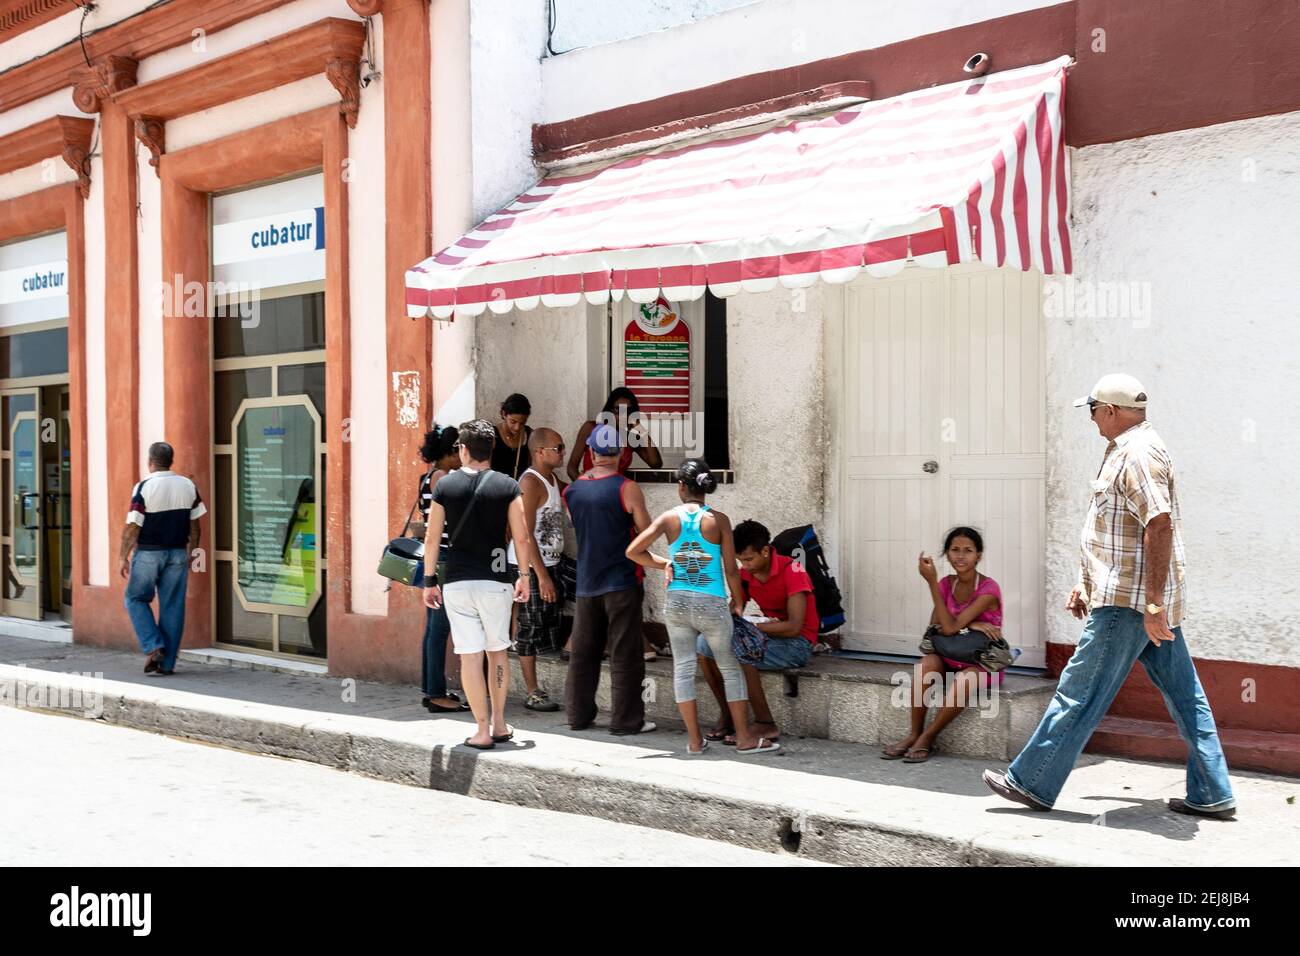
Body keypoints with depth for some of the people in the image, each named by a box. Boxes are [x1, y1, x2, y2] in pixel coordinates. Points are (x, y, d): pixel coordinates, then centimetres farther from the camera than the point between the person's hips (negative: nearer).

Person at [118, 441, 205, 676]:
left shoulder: (144, 488, -12)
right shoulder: (188, 486, 2)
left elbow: (132, 527, -12)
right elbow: (194, 525, 7)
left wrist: (122, 557, -3)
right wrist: (190, 552, 18)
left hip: (148, 553, -4)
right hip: (177, 553, 4)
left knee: (136, 599, 14)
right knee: (172, 606, 6)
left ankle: (153, 646, -1)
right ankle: (166, 664, 8)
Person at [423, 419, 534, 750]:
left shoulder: (444, 485, -1)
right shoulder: (507, 486, -2)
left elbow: (432, 538, 0)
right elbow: (521, 538, -2)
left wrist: (430, 581, 9)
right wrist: (524, 577, 10)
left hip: (456, 583, 0)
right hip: (495, 581, 1)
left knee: (470, 656, 2)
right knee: (497, 652, 16)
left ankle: (483, 731, 3)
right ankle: (499, 724, 22)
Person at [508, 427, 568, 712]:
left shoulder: (554, 481, 12)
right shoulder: (530, 483, -16)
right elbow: (525, 534, -20)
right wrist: (542, 576, -22)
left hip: (548, 563, 8)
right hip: (529, 566, -8)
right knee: (530, 627, -2)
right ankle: (533, 693, 6)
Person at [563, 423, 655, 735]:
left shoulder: (572, 490, 4)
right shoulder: (627, 488, -11)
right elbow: (647, 532, -9)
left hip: (586, 582, 5)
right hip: (621, 581, -5)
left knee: (583, 651, 13)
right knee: (624, 654, 1)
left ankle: (578, 714, 20)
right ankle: (626, 719, 4)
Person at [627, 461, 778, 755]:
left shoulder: (669, 518, -2)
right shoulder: (718, 520, -6)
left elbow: (633, 551, -4)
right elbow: (730, 569, -5)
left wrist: (664, 564, 9)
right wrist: (737, 601, 11)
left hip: (677, 603, 2)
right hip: (712, 604, -2)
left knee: (683, 668, 9)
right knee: (730, 669, 10)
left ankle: (694, 739, 11)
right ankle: (745, 737, 13)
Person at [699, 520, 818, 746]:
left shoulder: (791, 571, -18)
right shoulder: (745, 574, 3)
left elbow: (794, 626, -25)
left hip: (798, 643, -8)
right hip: (769, 634, 8)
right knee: (704, 646, -7)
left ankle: (766, 725, -21)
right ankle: (729, 717, -2)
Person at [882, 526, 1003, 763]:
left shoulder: (988, 589, -15)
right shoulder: (946, 584, 3)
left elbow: (950, 627, -22)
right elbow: (934, 628, -4)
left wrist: (932, 582, -25)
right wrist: (969, 625, -21)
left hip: (983, 663, -4)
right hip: (951, 657, 4)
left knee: (963, 680, -37)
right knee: (926, 663, -30)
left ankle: (927, 738, -19)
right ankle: (914, 734, -21)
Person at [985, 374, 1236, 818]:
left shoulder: (1137, 454, -15)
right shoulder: (1128, 451, 19)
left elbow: (1160, 524, -25)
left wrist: (1152, 605, -27)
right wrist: (1086, 585, 27)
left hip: (1128, 601, -11)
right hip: (1149, 602, 11)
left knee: (1080, 691, -3)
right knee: (1183, 694, 10)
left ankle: (1031, 782, 4)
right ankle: (1212, 795, 14)